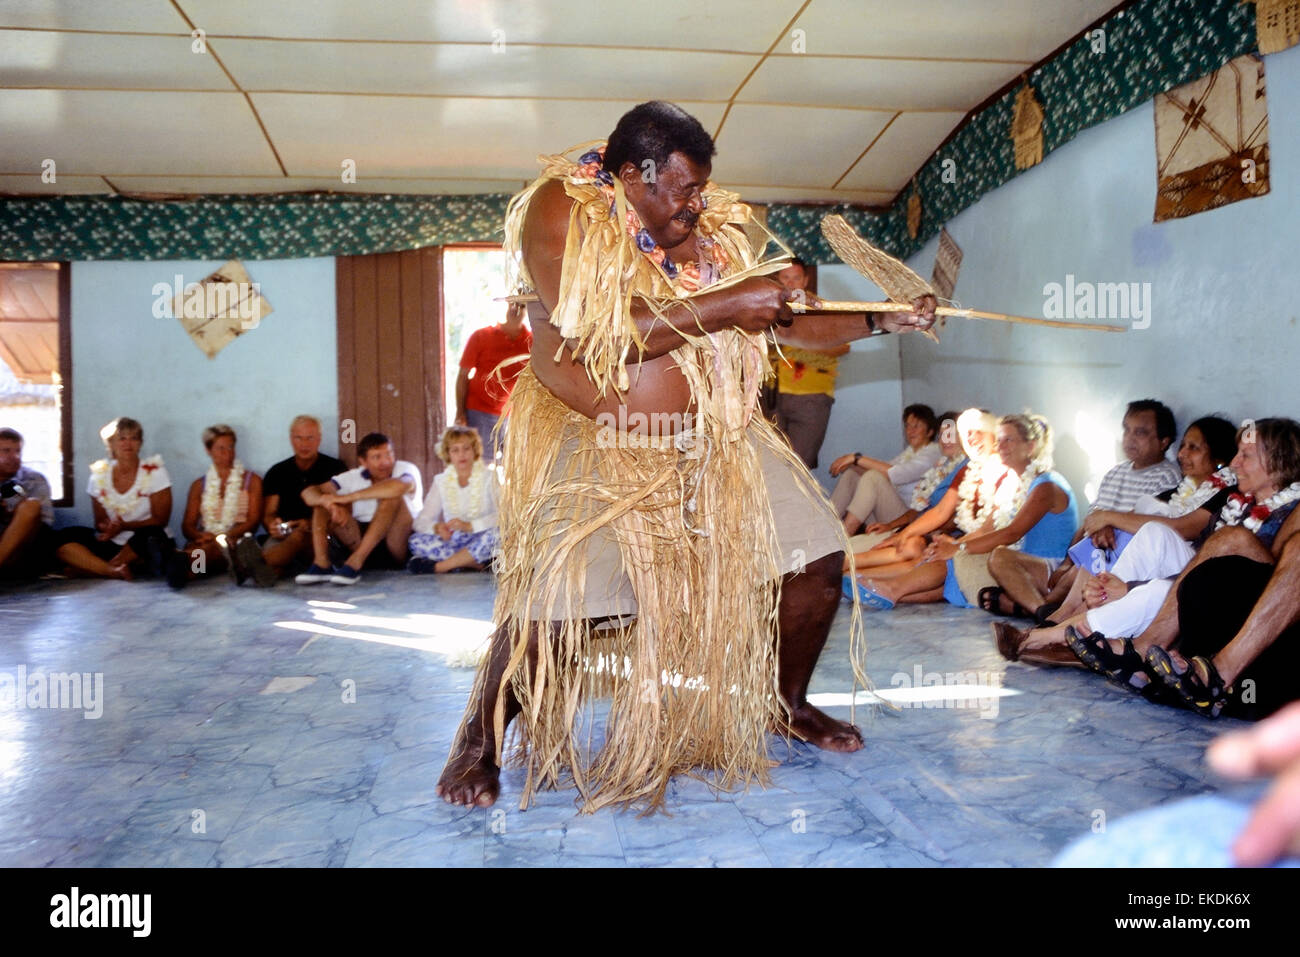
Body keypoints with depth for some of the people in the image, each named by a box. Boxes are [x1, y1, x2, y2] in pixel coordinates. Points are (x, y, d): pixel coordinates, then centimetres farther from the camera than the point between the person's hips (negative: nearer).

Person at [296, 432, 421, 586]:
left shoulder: (407, 470, -10)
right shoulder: (353, 477, 2)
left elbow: (399, 486, -36)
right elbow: (309, 492, -6)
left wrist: (348, 497, -33)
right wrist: (327, 501, -31)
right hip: (361, 542, 4)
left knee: (391, 495, -28)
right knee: (324, 500, -7)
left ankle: (355, 562, -34)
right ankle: (321, 563, -23)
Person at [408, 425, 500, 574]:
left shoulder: (489, 477, -2)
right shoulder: (441, 481, 8)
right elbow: (421, 521, 1)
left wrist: (469, 526, -28)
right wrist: (437, 528, -22)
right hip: (452, 542, 3)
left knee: (495, 534, -36)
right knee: (416, 540, -22)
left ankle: (437, 567, -27)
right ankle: (477, 564, -26)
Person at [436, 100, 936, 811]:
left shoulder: (714, 232, 6)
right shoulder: (562, 212, -10)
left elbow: (790, 323, 11)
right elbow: (600, 331, -24)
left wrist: (881, 322, 0)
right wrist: (721, 307, -23)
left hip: (711, 440, 6)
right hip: (591, 441, -5)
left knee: (814, 558, 3)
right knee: (556, 604, -21)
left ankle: (787, 704, 28)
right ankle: (480, 741, 8)